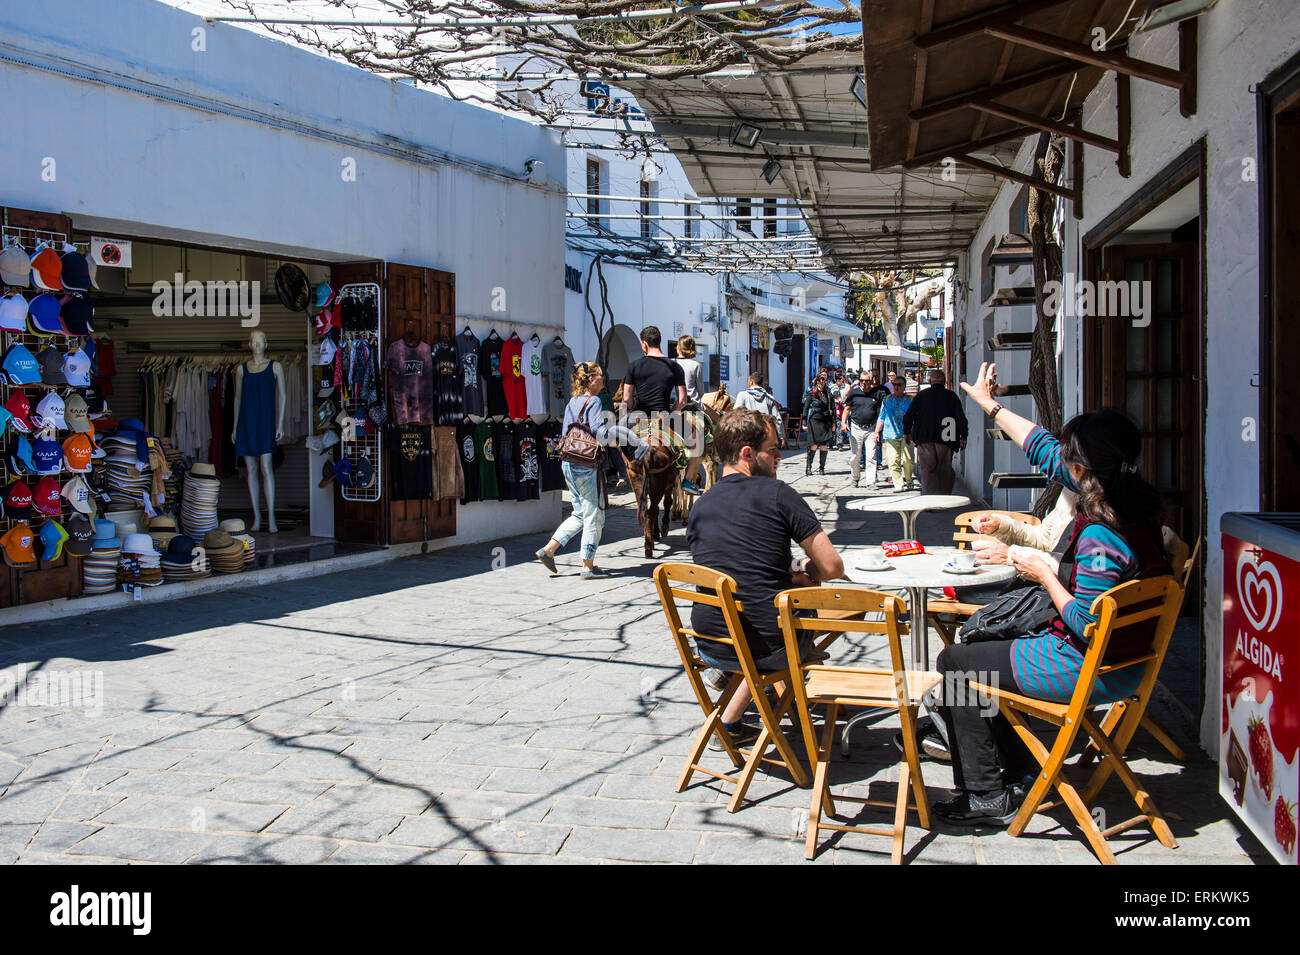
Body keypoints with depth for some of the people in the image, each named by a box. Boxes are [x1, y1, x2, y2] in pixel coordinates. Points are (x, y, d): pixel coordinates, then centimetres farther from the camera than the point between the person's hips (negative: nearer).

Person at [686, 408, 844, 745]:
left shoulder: (699, 507, 7)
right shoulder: (777, 493, -9)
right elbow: (833, 568, -7)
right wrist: (804, 574, 13)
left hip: (710, 649, 5)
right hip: (767, 649, -5)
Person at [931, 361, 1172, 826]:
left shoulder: (1101, 538, -31)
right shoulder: (1129, 501, -2)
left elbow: (1086, 625, -27)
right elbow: (1044, 449, 8)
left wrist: (1044, 574, -14)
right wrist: (989, 404, 15)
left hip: (1089, 671, -10)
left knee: (955, 662, 1)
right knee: (980, 643, 24)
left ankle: (988, 794, 11)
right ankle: (1014, 767, 33)